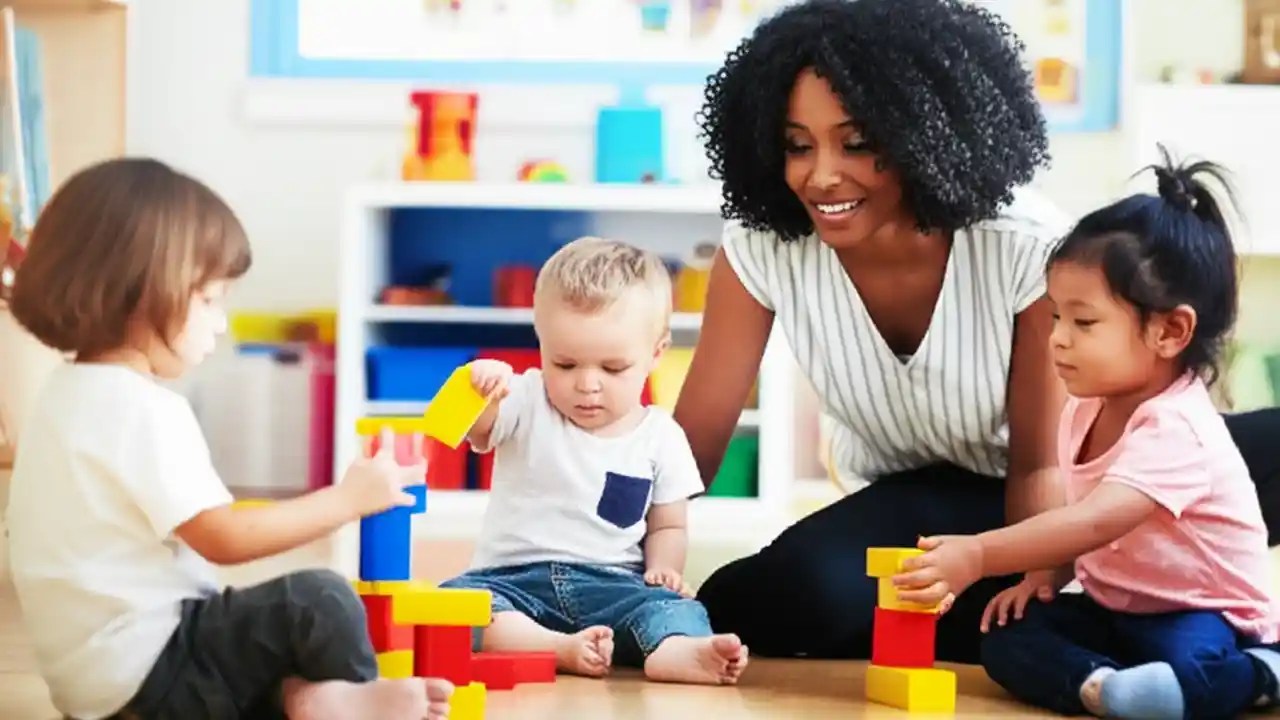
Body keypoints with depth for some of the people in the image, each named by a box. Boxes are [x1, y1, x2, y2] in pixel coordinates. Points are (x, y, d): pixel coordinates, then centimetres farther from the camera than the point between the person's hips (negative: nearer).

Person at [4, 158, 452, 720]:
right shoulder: (140, 408, -20)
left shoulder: (71, 393, 12)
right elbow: (225, 540, -20)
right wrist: (348, 499, -12)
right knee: (321, 604, -18)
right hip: (147, 668, -10)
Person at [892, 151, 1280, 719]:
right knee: (1004, 639, -15)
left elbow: (1094, 523, -43)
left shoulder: (1176, 430, -28)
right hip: (1111, 609, 9)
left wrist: (978, 556, -52)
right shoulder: (1085, 410, 2)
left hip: (1205, 617, -9)